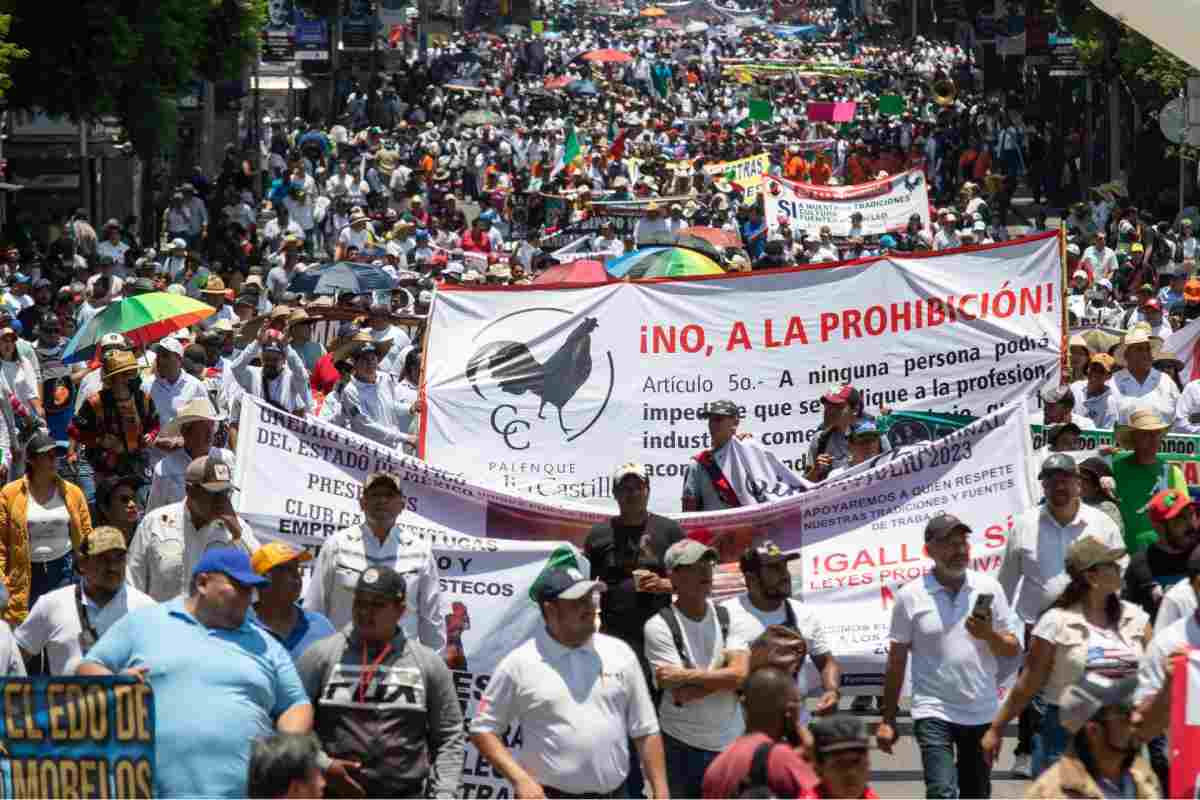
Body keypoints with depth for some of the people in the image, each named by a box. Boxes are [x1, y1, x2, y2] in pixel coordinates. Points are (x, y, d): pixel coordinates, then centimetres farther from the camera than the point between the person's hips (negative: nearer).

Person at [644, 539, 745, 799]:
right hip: (680, 747, -4)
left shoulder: (728, 617, 3)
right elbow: (680, 695, -17)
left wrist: (685, 675, -17)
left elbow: (741, 675, -13)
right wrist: (722, 675, -11)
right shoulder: (659, 626, -10)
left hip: (730, 743, 4)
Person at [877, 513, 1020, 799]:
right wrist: (888, 720, 1)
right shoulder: (910, 596, -4)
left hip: (983, 713, 3)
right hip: (934, 714, -3)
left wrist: (989, 635, -17)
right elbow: (896, 661, 1)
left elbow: (1012, 649, 5)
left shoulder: (988, 588, 2)